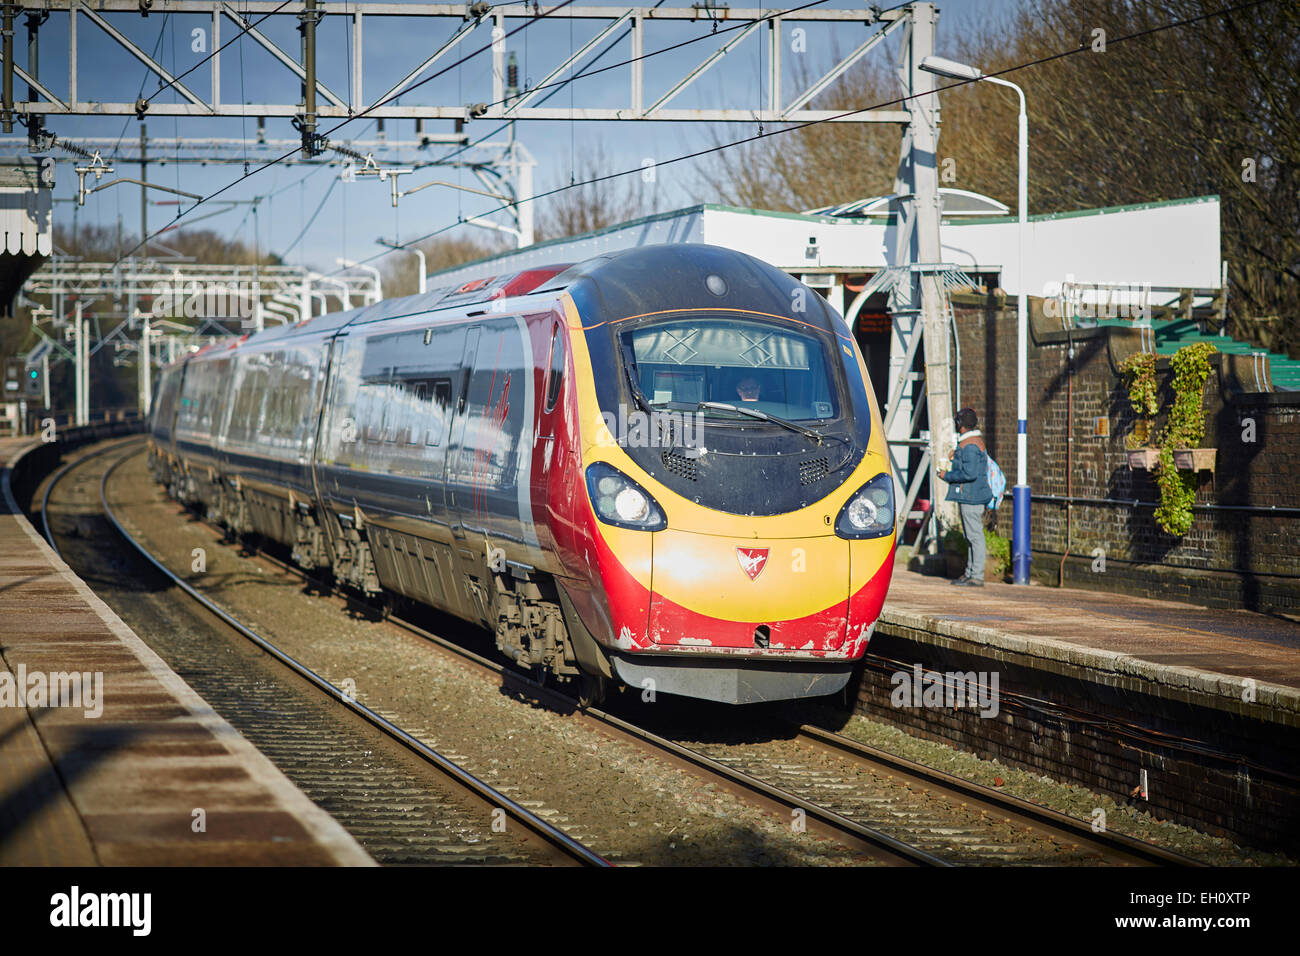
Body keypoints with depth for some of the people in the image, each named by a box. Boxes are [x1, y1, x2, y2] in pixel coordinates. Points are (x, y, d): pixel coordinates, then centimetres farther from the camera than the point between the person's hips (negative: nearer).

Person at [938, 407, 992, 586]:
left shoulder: (970, 446, -18)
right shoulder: (976, 441, 16)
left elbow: (970, 474, -25)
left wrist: (947, 475, -14)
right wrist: (957, 457, 26)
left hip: (971, 496, -11)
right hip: (969, 497, 11)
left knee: (975, 536, -10)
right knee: (970, 536, 14)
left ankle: (977, 576, -10)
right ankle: (970, 574, 20)